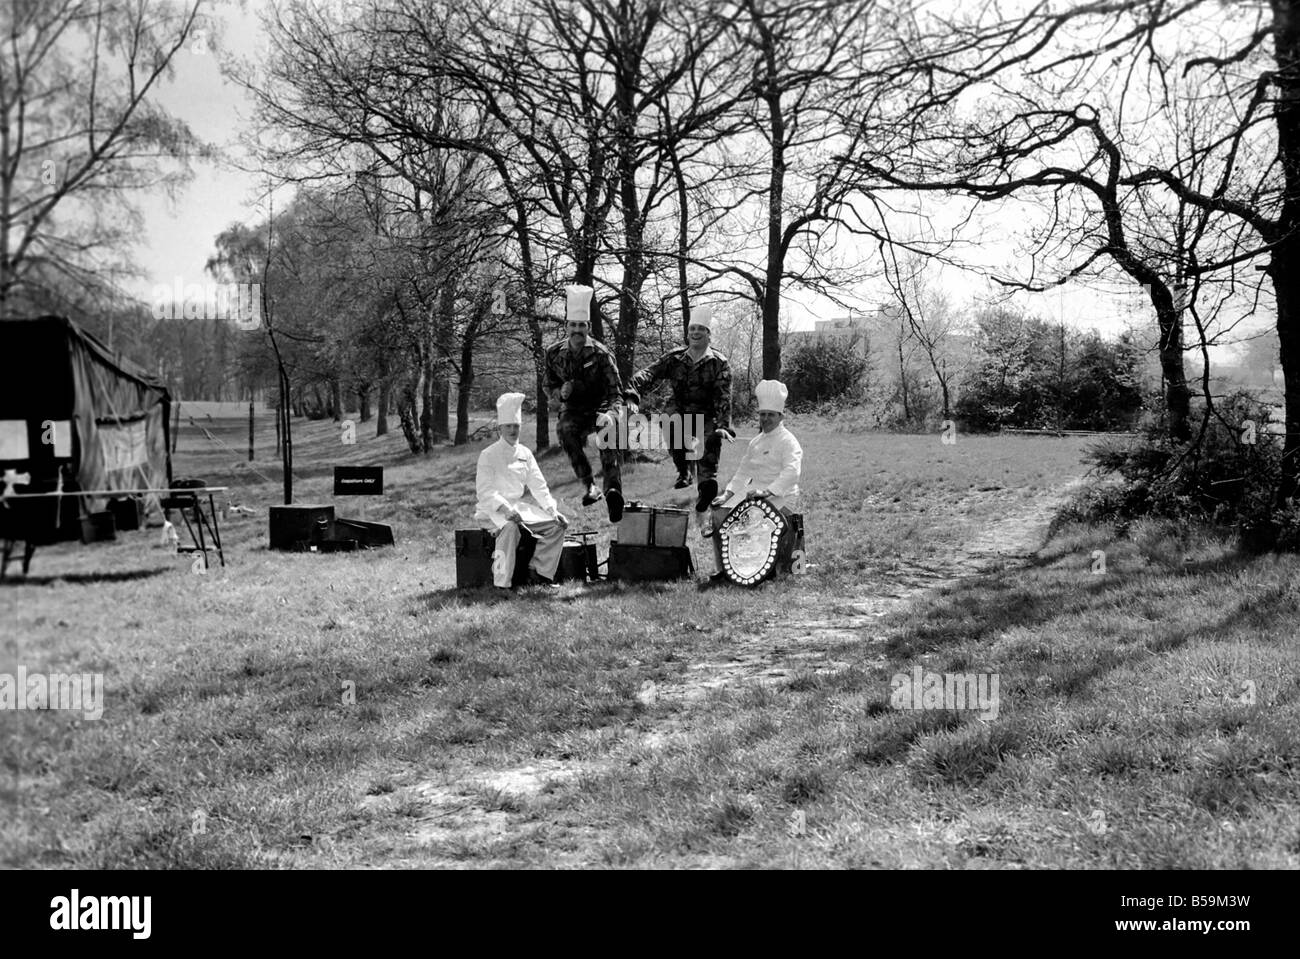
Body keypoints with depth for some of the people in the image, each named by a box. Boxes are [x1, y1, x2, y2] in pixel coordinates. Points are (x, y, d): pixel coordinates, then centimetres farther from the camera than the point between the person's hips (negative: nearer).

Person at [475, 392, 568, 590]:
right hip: (494, 510, -6)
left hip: (521, 506, 6)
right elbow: (485, 492, -14)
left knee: (556, 524, -8)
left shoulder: (525, 453, 11)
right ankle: (502, 582, -30)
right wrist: (507, 510, -29)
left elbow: (539, 485, 9)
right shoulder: (489, 455, -6)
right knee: (510, 527, -37)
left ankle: (538, 572, 0)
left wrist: (553, 511, -5)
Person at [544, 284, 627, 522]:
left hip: (599, 408, -2)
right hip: (572, 410, 2)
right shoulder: (555, 354, 1)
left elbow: (615, 392, -16)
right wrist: (560, 392, -9)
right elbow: (550, 386, 16)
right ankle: (589, 487, -32)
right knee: (565, 430, -33)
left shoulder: (601, 355, -10)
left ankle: (613, 490, -48)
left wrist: (609, 413, -37)